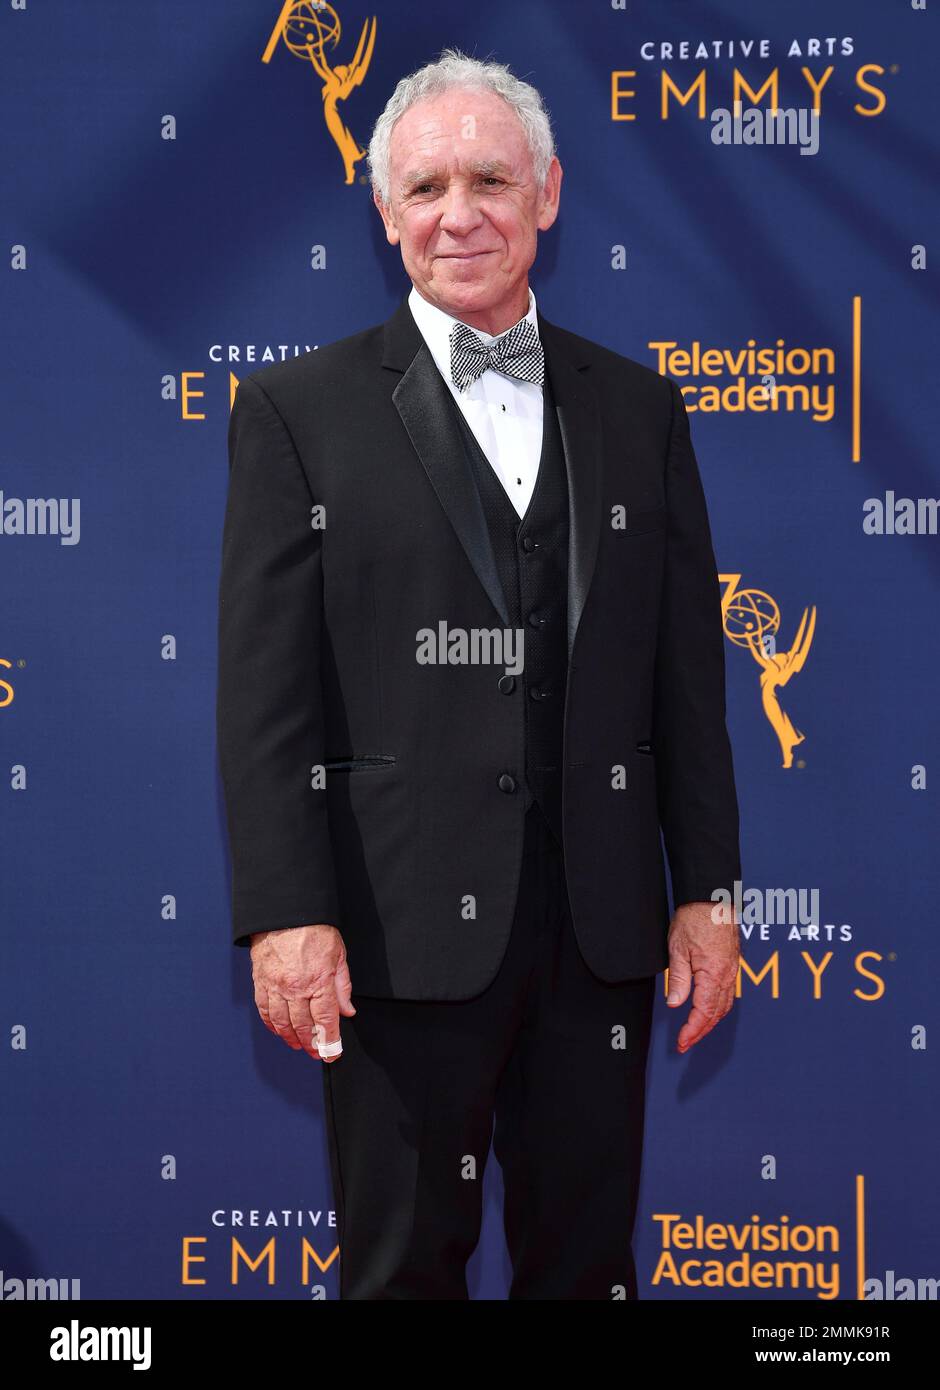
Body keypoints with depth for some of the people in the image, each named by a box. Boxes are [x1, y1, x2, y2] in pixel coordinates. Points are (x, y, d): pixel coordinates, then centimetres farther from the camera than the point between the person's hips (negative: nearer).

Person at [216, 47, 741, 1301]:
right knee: (403, 1266, 9)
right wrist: (284, 913, -12)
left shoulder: (637, 407, 10)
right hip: (402, 921, -3)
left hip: (600, 916, 3)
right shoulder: (298, 410, 0)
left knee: (587, 1259, 13)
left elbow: (687, 670, 10)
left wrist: (707, 889, 5)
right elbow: (264, 689, -5)